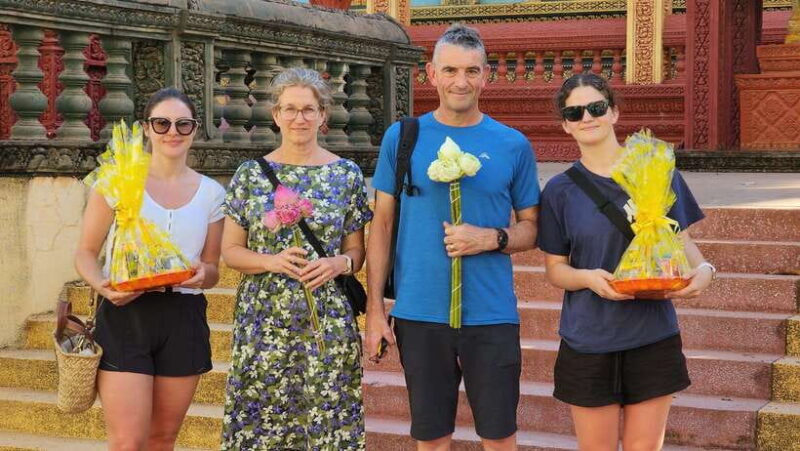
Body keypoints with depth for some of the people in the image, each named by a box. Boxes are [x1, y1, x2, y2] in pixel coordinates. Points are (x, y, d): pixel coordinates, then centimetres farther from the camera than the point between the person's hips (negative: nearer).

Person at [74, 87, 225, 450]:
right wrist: (102, 285, -18)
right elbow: (86, 252, 3)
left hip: (183, 320, 4)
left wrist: (202, 274, -11)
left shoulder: (211, 193, 9)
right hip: (125, 315, -3)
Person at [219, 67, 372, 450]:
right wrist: (272, 262, -13)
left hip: (329, 319, 0)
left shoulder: (347, 174, 4)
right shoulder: (250, 174, 4)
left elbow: (357, 251, 9)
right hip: (262, 319, 0)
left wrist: (337, 264, -13)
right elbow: (230, 251, 5)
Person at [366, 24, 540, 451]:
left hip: (491, 315, 0)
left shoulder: (512, 145, 2)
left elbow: (531, 229, 8)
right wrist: (374, 308, 0)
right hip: (419, 314, 0)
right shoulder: (402, 137, 2)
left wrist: (492, 238, -14)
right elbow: (382, 226, 5)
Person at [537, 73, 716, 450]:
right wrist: (589, 278, -19)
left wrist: (702, 269, -15)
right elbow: (554, 267, 3)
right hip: (588, 343, 0)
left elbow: (681, 239, 7)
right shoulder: (560, 190, 1)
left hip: (653, 337, 0)